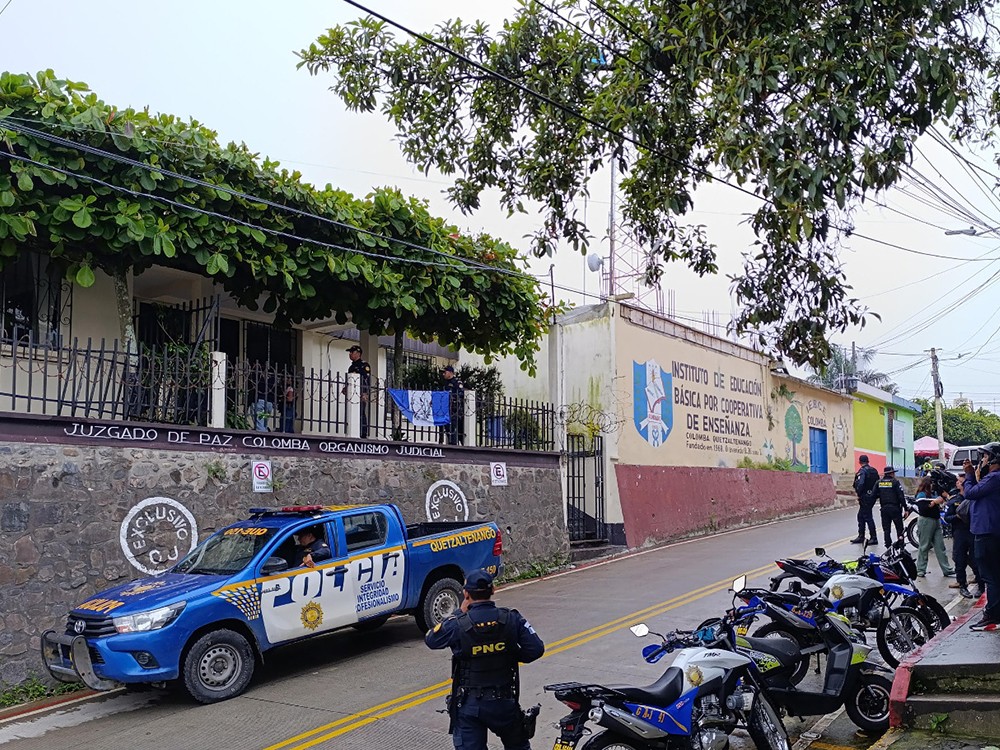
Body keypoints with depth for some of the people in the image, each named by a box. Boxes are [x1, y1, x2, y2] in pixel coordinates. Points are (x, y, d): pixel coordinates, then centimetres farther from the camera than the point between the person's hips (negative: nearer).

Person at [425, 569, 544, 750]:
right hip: (503, 702, 2)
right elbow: (536, 649, -10)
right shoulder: (511, 619, -11)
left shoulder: (458, 625, -16)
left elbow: (430, 639, 3)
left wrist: (460, 613, 5)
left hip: (468, 705, -2)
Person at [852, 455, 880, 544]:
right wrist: (875, 493, 18)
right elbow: (878, 483, 15)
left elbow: (860, 484, -25)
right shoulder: (874, 470, 12)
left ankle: (874, 538, 0)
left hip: (865, 497, -9)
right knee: (861, 516, 15)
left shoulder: (862, 471, -15)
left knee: (868, 517, -3)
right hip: (873, 496, 9)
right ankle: (861, 537, 19)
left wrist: (859, 495, -13)